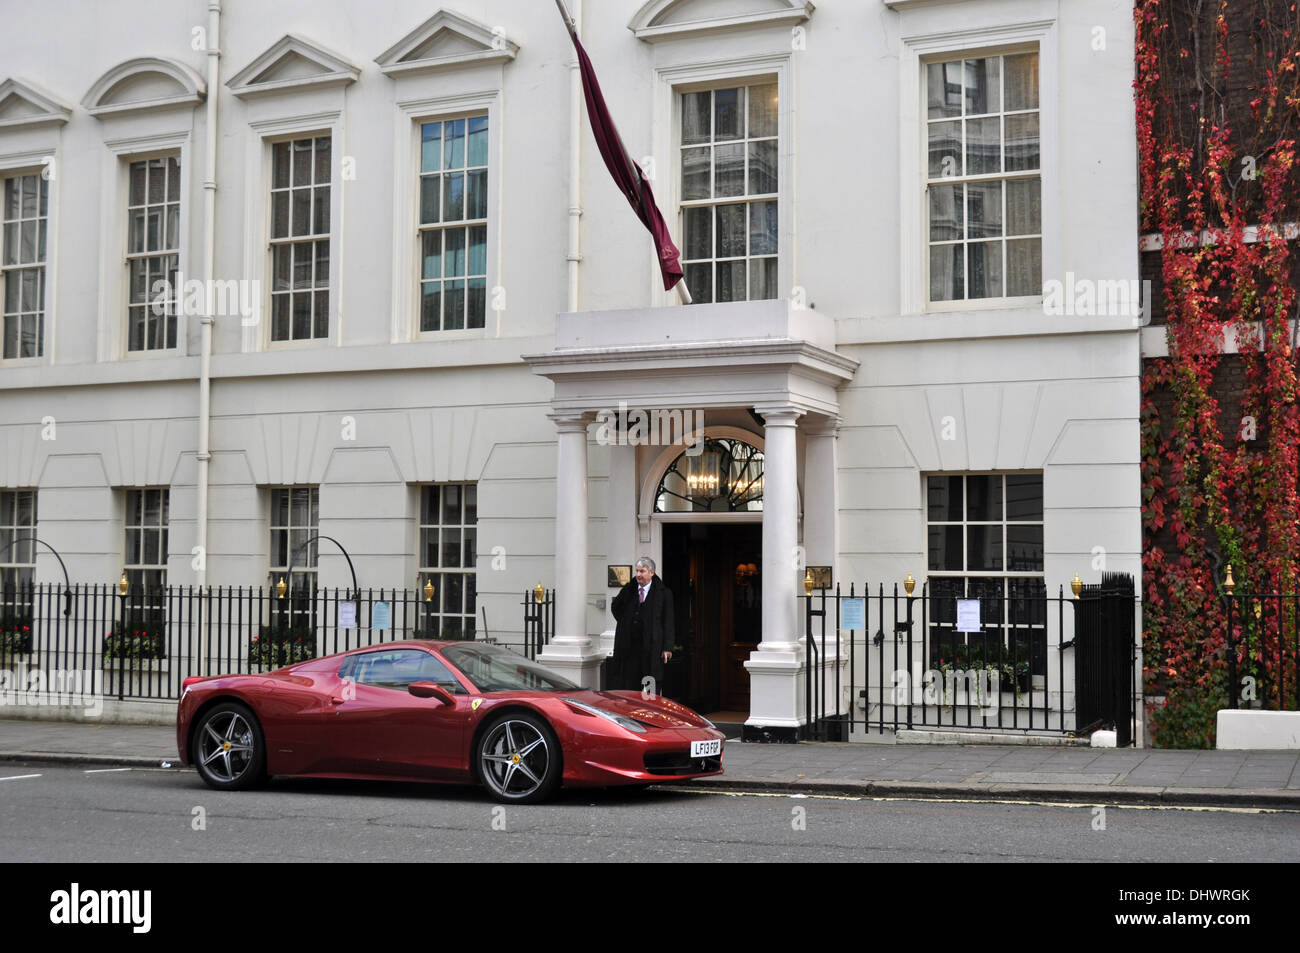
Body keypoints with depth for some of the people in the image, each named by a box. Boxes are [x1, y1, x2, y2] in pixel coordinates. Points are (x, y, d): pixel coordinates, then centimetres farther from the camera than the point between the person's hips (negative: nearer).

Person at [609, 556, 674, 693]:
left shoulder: (663, 593, -2)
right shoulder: (629, 590, 9)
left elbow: (668, 622, -3)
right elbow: (615, 607, 26)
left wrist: (667, 647, -9)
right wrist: (625, 623, 13)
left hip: (651, 646, -3)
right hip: (628, 646, 3)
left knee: (650, 687, -1)